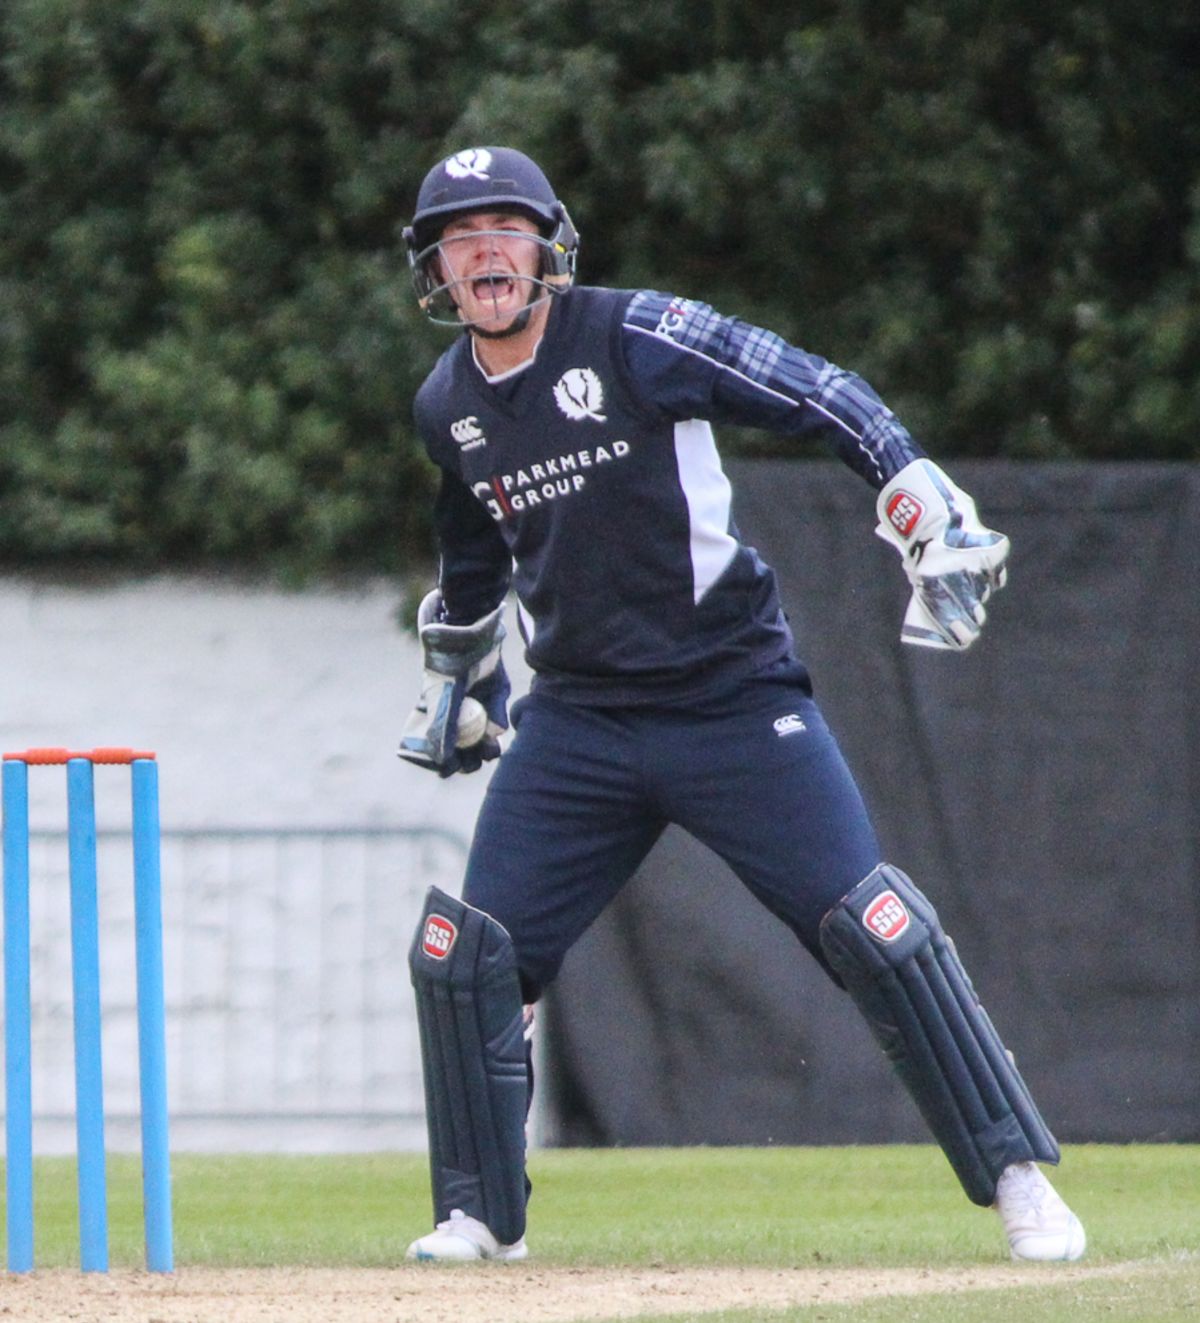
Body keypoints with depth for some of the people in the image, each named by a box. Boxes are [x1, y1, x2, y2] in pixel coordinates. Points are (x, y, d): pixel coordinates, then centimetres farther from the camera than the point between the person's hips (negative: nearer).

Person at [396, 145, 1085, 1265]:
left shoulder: (637, 339, -13)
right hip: (576, 725, 5)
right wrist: (454, 690, 32)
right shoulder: (446, 406, 6)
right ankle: (482, 1215, 13)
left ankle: (1017, 1179, -3)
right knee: (462, 954, -3)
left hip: (734, 699, -5)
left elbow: (820, 397, -11)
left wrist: (937, 526, -19)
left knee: (872, 929, -12)